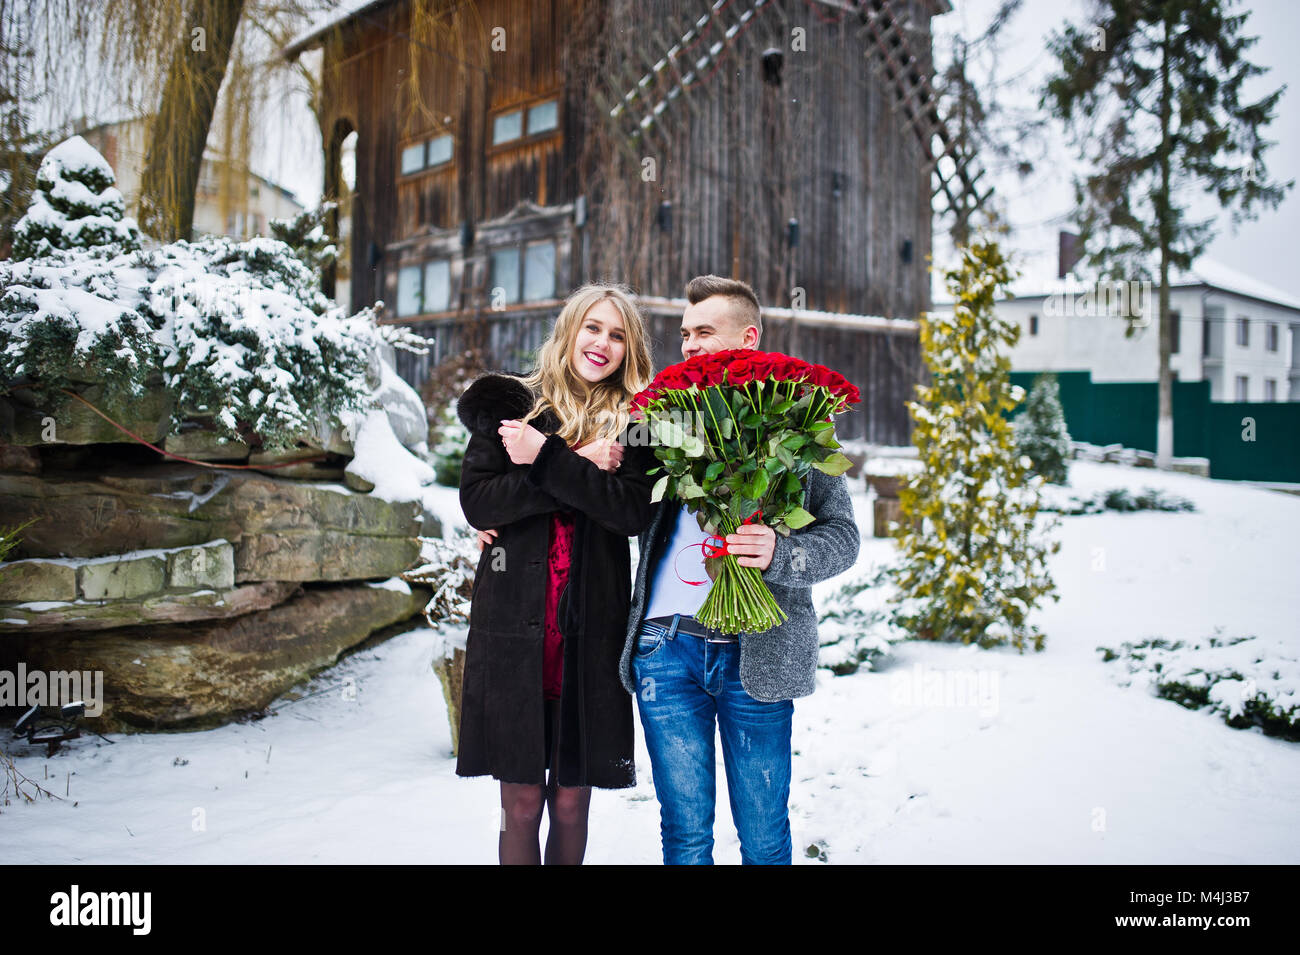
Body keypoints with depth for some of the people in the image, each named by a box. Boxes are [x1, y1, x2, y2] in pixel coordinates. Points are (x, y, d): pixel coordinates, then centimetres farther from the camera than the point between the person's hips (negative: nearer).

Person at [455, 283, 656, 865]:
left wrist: (545, 460, -15)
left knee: (570, 802, 8)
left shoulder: (632, 423, 7)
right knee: (522, 803, 4)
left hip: (591, 629, 1)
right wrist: (579, 468, -10)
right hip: (514, 625, 0)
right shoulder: (508, 403, 7)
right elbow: (477, 501, -5)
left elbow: (633, 511, -9)